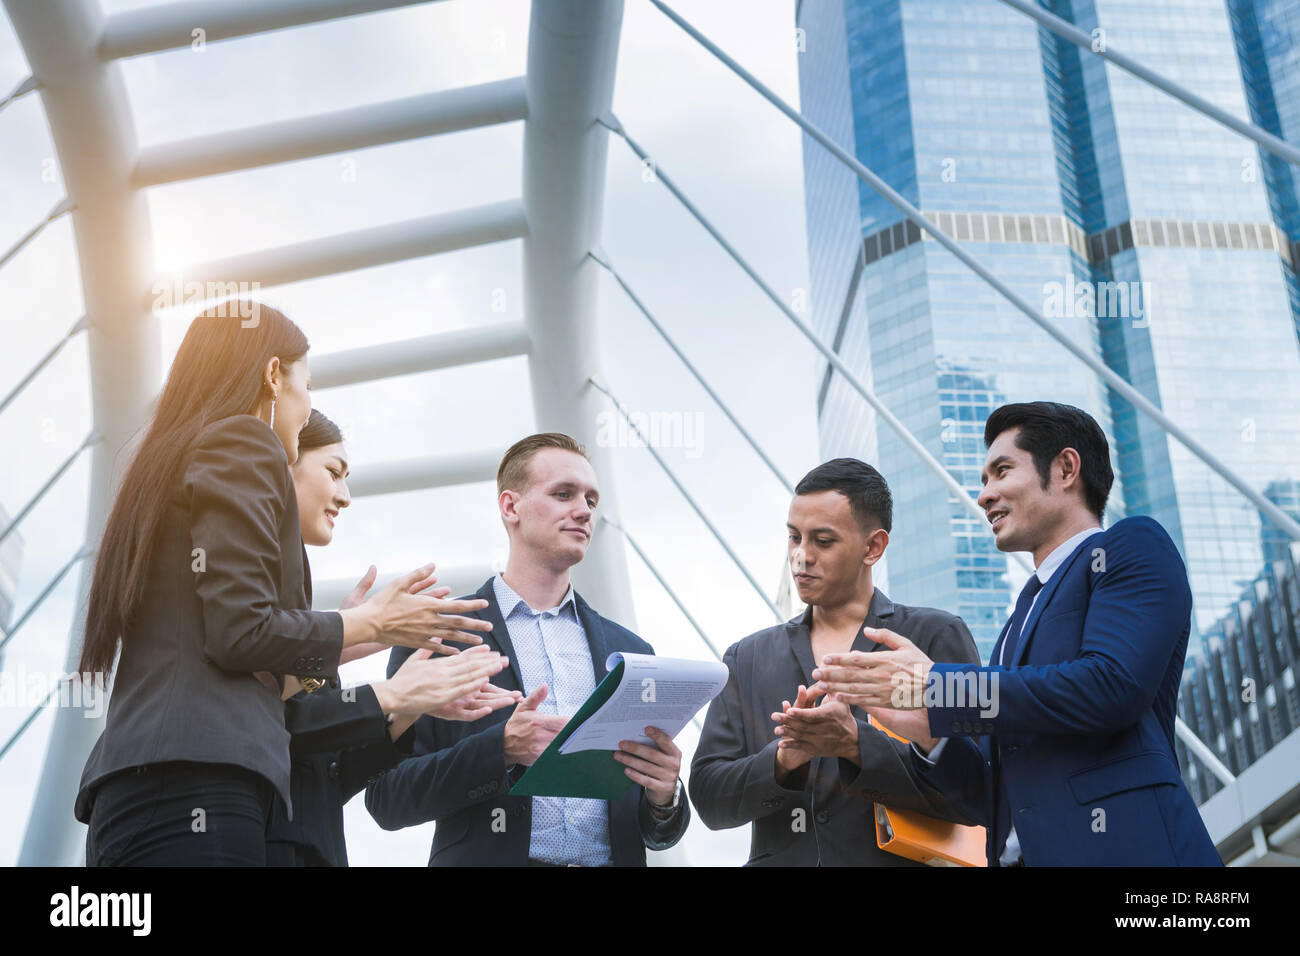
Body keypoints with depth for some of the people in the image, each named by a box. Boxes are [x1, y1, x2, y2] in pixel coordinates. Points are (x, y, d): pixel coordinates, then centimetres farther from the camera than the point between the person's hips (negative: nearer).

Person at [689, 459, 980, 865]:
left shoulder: (936, 637, 3)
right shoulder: (748, 658, 12)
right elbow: (708, 801, 7)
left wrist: (856, 744, -15)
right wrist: (781, 760, -10)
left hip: (893, 857, -2)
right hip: (778, 857, 2)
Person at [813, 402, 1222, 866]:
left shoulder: (1132, 545, 3)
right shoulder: (1024, 619, 24)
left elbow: (1112, 685, -15)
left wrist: (933, 685, -9)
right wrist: (929, 733, 1)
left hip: (1123, 847, -7)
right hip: (1022, 854, 7)